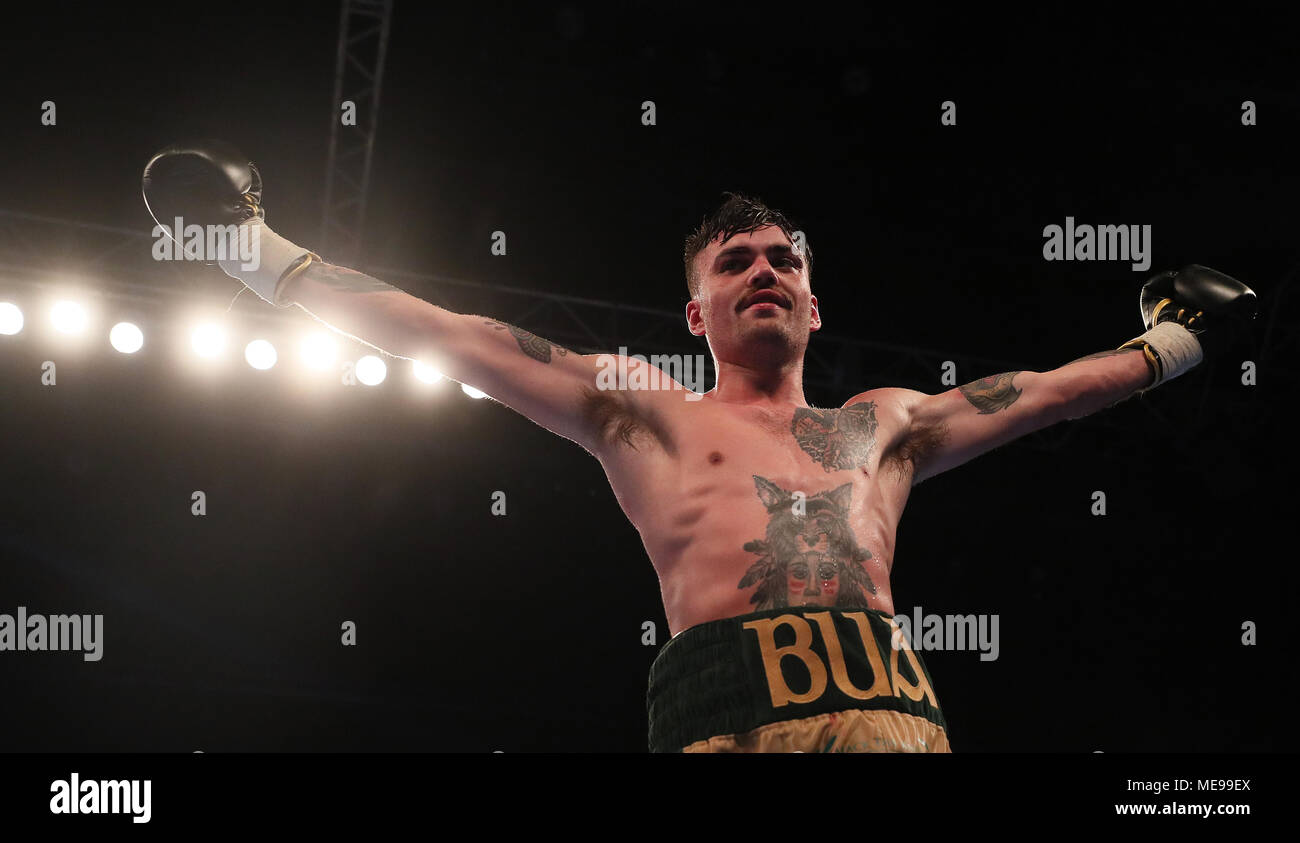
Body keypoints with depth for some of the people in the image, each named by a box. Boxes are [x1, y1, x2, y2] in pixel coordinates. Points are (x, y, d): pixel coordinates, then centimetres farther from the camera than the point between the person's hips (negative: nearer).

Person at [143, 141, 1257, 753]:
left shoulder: (882, 425, 32)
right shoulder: (645, 413, 24)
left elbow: (1050, 391, 42)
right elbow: (452, 339, 22)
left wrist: (1170, 344, 50)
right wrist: (266, 255, 22)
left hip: (893, 706, 3)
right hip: (730, 712, -2)